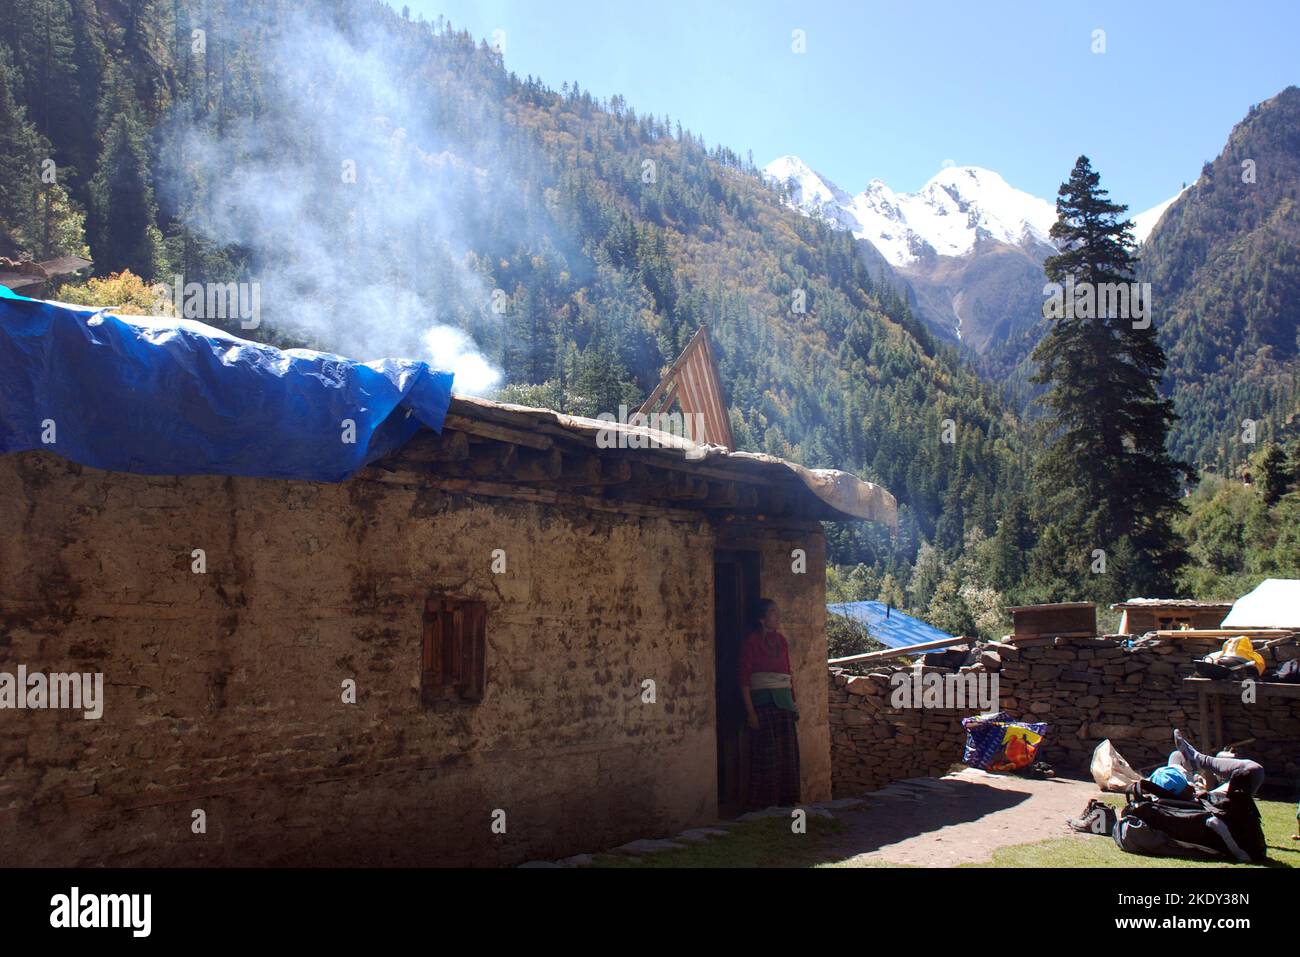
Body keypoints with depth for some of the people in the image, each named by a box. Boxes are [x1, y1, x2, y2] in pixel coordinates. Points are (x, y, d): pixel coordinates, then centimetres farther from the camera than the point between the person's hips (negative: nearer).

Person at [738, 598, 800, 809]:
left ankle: (786, 799, 17)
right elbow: (744, 679, -11)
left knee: (788, 752, 8)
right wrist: (750, 711, -16)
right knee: (766, 754, -4)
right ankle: (764, 803, 5)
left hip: (784, 700, 6)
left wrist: (793, 703, 13)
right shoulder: (752, 642, -8)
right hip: (762, 702, -6)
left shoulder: (781, 640, 12)